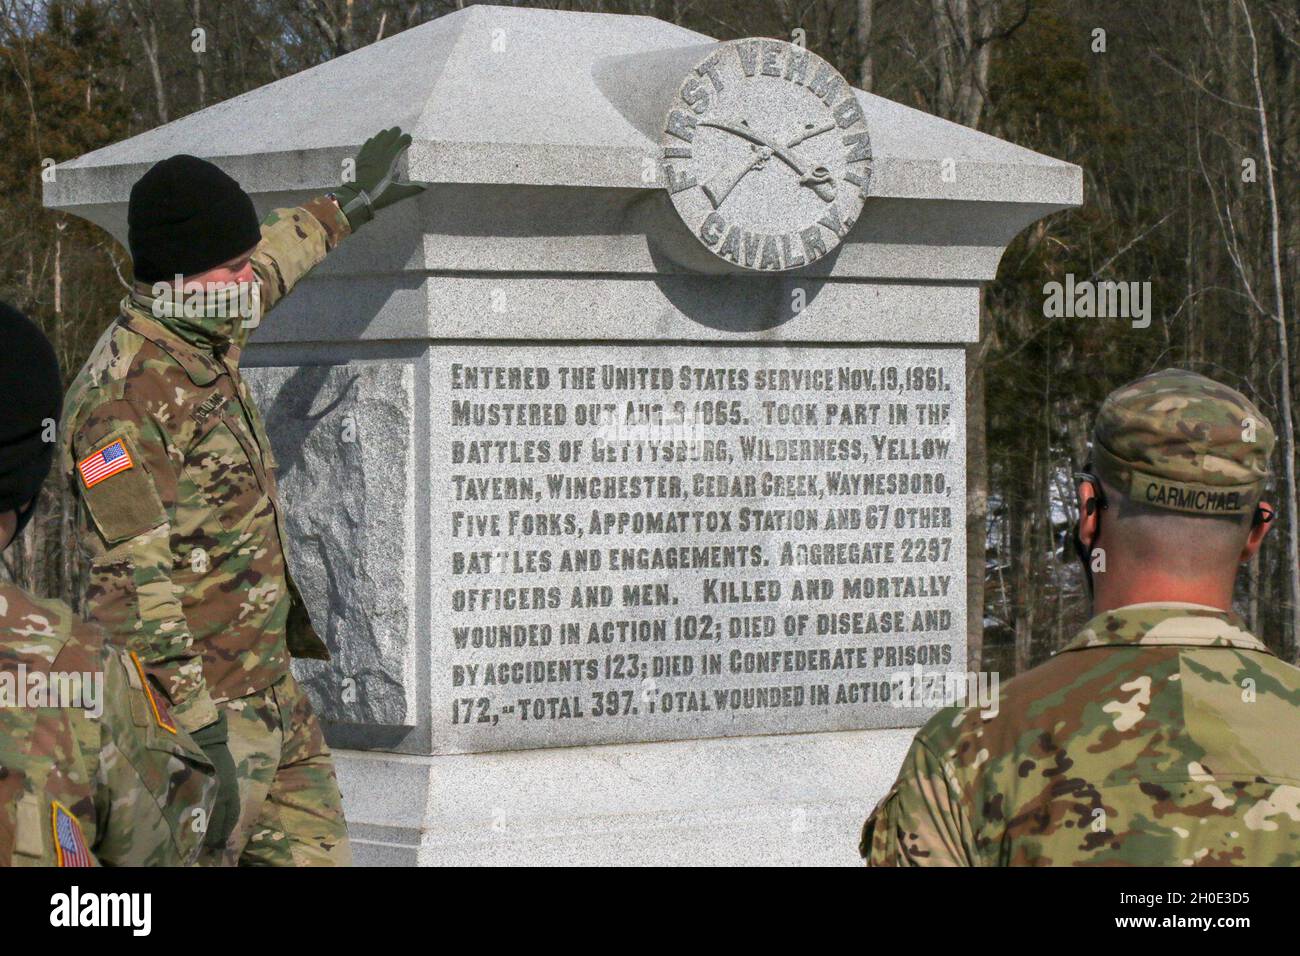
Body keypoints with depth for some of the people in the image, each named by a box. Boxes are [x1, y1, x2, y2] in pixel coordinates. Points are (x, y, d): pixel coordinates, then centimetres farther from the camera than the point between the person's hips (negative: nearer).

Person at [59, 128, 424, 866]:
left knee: (317, 853, 10)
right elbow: (133, 581, -25)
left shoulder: (203, 342, 8)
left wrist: (351, 206, 46)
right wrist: (195, 727, -28)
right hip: (203, 705, -10)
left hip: (272, 688, 10)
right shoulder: (130, 395, -21)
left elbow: (265, 268, 34)